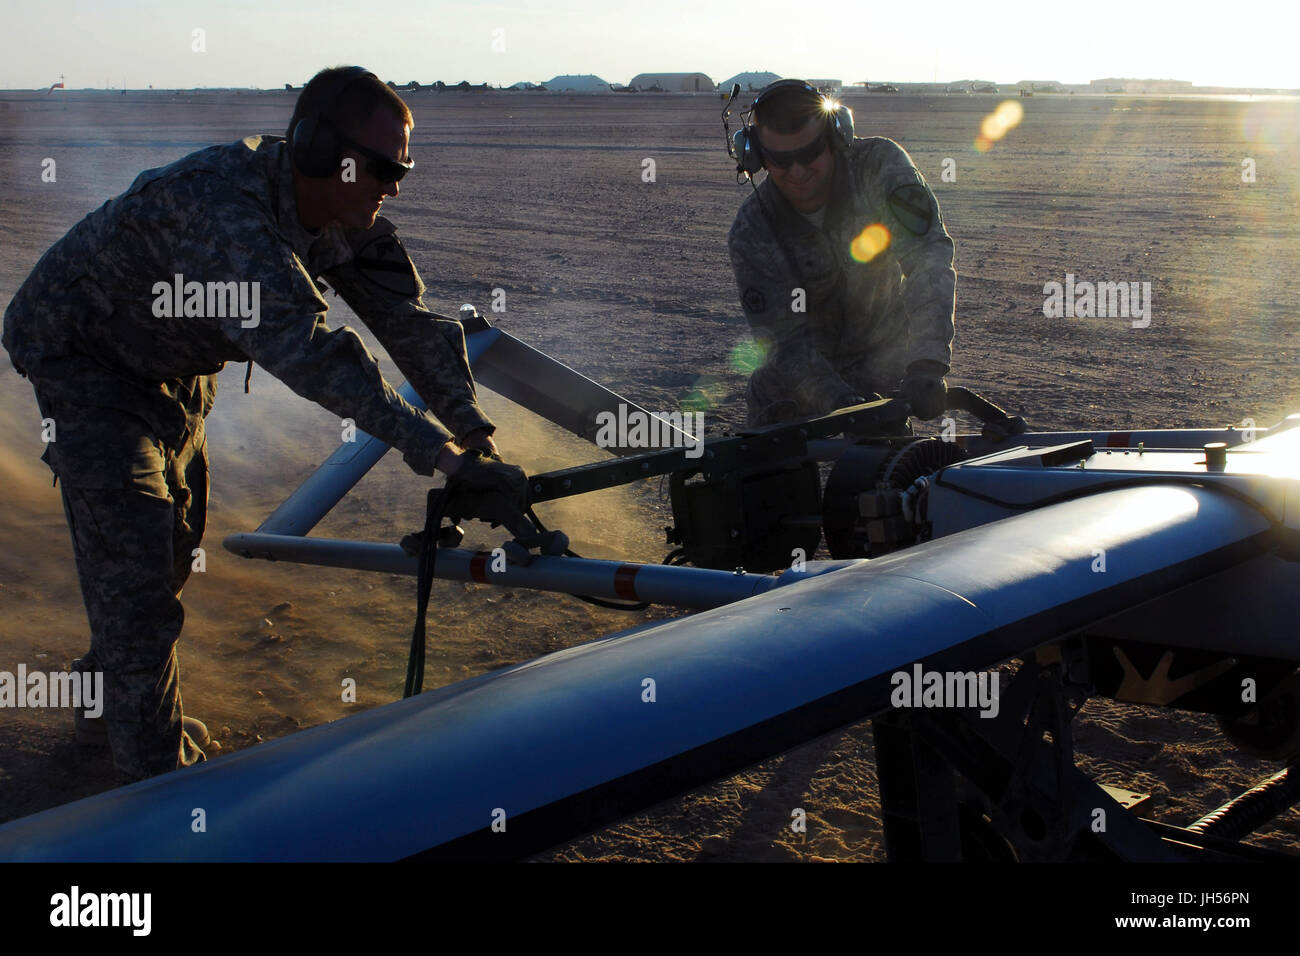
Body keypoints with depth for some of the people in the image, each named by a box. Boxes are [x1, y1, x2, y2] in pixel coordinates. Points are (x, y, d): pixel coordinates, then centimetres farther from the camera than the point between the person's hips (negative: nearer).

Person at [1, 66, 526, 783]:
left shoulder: (344, 219, -14)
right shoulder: (222, 204, -42)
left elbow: (405, 314, -15)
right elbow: (297, 341, -52)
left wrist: (466, 418, -30)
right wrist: (434, 449, -55)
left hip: (172, 367, 9)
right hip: (83, 355, -9)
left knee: (176, 535, 18)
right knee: (133, 553, -11)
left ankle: (107, 702, 40)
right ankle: (156, 778, 1)